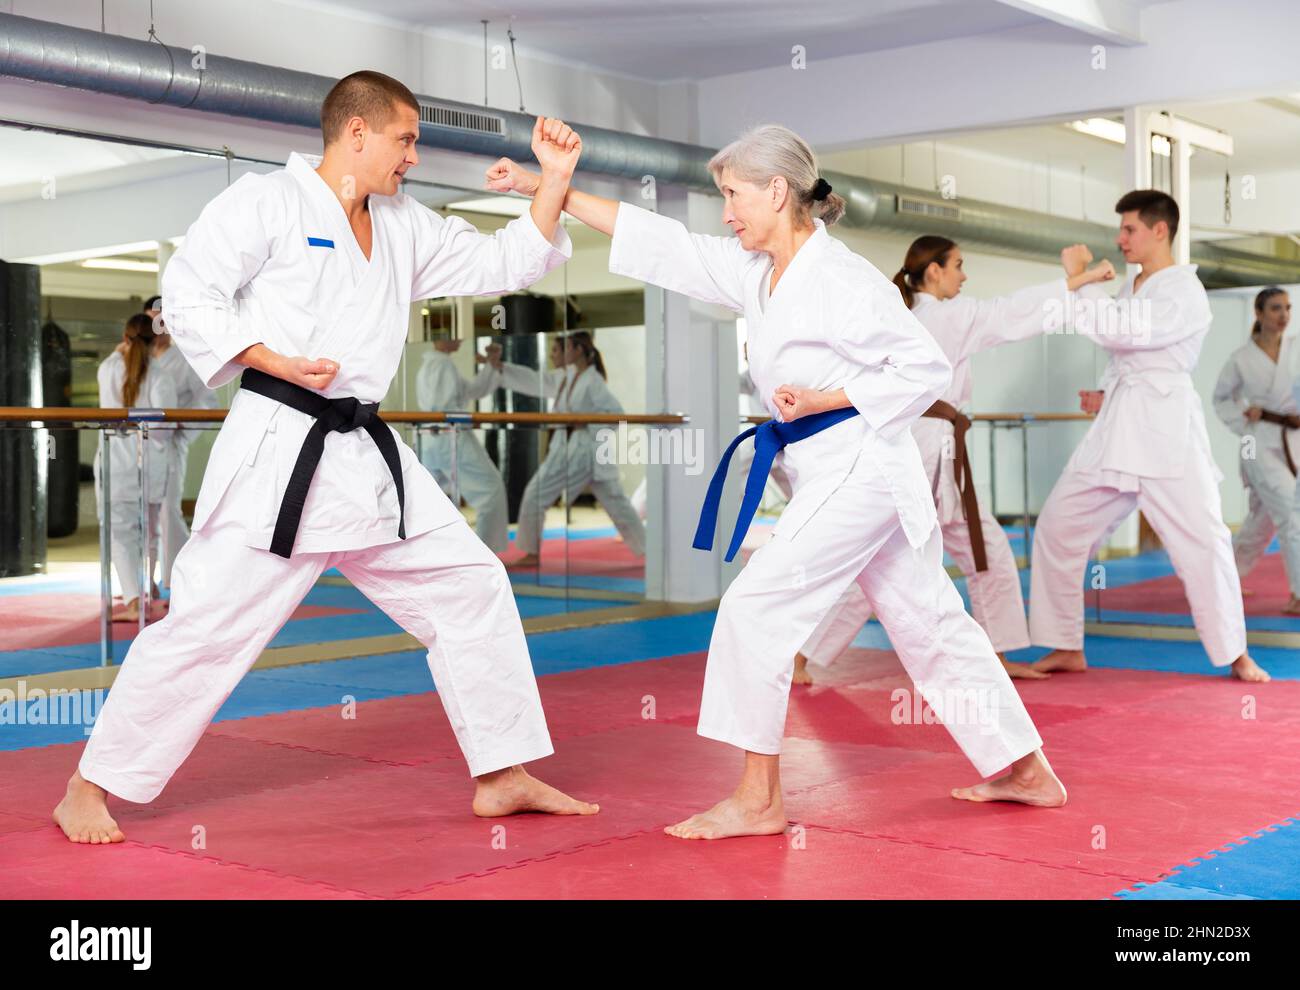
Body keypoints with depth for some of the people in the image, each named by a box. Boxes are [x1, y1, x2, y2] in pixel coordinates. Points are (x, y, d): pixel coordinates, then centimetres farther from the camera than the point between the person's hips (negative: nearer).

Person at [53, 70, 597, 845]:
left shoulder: (407, 228, 16)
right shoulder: (266, 202, -3)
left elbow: (504, 264, 16)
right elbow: (188, 296, -7)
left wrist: (555, 181, 6)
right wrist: (272, 360, -19)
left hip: (370, 457, 7)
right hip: (277, 454, -7)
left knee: (472, 585, 5)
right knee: (208, 621, -7)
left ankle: (503, 775, 14)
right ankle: (90, 790, 10)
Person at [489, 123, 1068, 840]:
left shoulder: (842, 279, -16)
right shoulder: (755, 271, 9)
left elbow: (926, 369, -13)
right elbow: (661, 244, 9)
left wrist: (820, 399, -17)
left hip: (857, 468, -9)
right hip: (831, 474, 9)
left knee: (756, 606, -10)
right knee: (930, 624, 15)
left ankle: (757, 799, 0)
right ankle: (1028, 771, 27)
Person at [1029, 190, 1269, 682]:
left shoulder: (1185, 293, -10)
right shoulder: (1129, 289, 16)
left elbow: (1118, 331, -23)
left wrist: (1078, 276, -15)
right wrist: (1104, 395, 8)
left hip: (1166, 430, -7)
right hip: (1115, 429, 7)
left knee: (1202, 539, -8)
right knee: (1057, 527, 3)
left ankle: (1235, 653, 10)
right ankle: (1067, 648, 13)